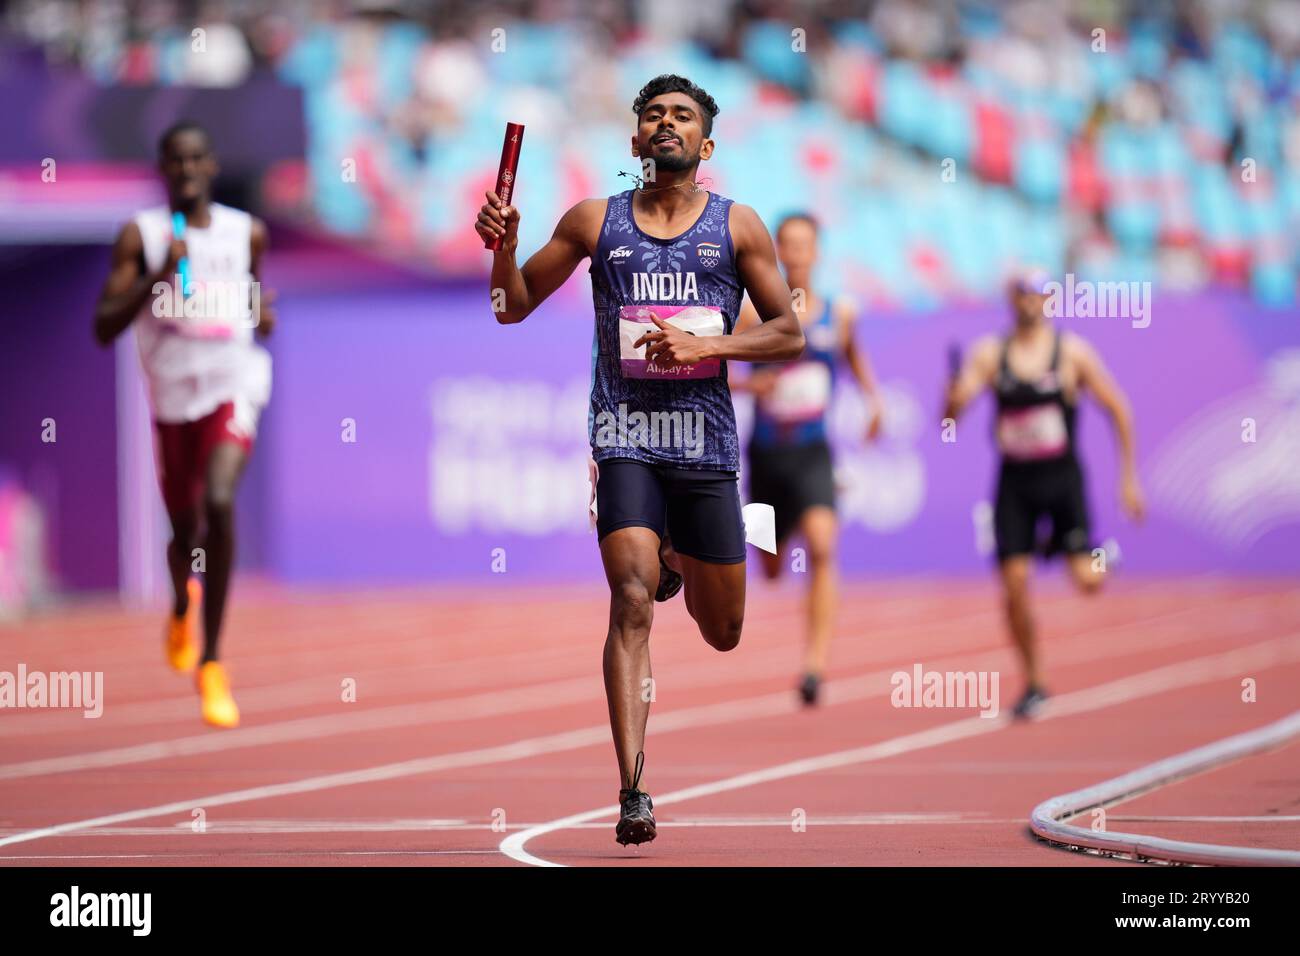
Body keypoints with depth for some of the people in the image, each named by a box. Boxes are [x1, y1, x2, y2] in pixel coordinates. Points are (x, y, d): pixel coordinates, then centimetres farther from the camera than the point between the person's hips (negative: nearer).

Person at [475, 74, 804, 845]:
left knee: (724, 633, 11)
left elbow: (789, 335, 5)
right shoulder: (595, 222, 7)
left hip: (707, 441, 1)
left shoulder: (738, 226, 6)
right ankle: (634, 792, -22)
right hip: (626, 438, -1)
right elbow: (514, 307, 13)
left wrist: (706, 344, -11)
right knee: (633, 602, -19)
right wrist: (504, 245, -7)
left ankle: (679, 560, 48)